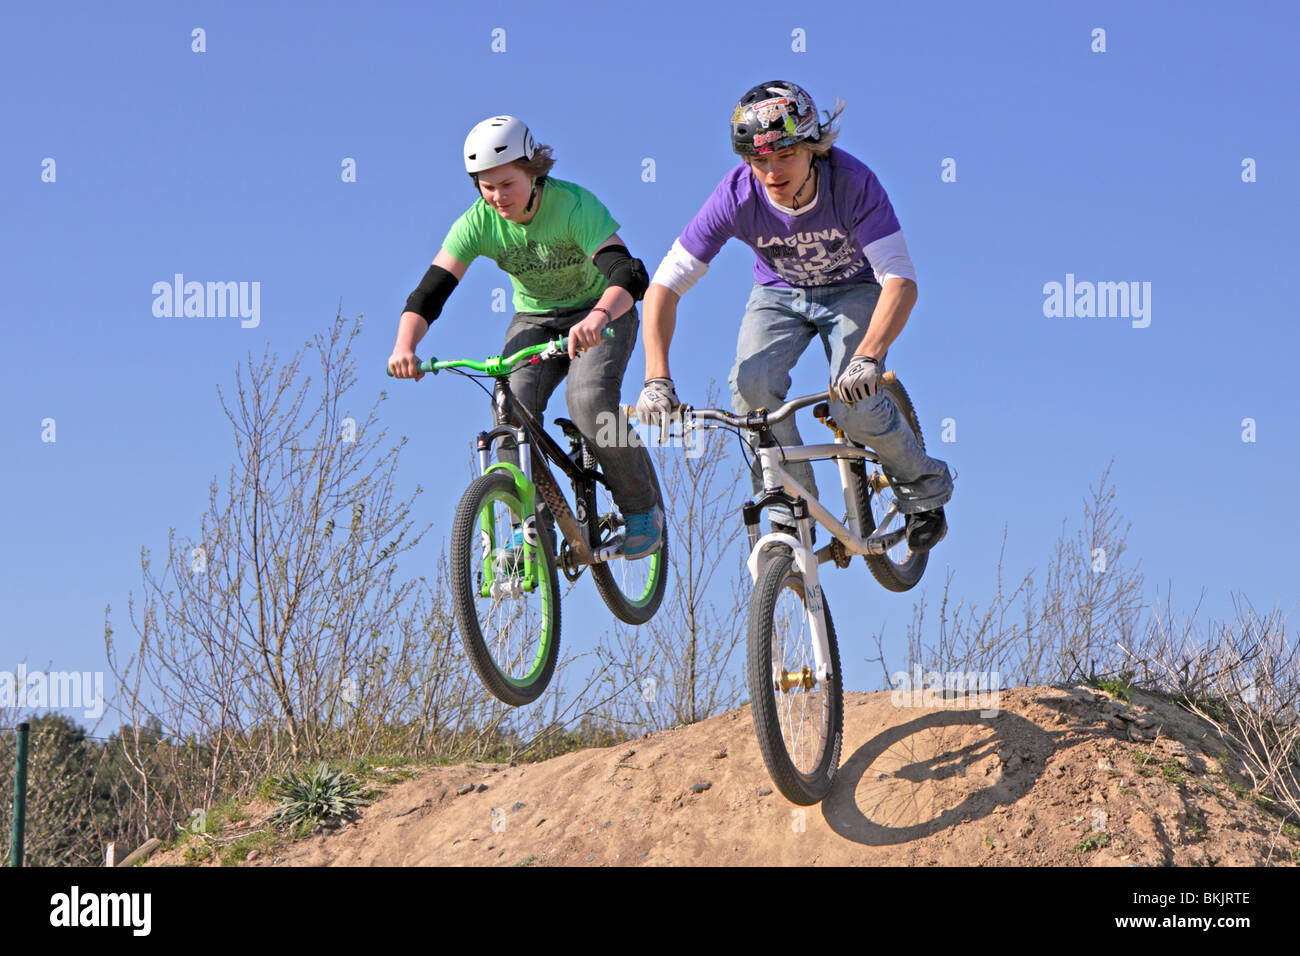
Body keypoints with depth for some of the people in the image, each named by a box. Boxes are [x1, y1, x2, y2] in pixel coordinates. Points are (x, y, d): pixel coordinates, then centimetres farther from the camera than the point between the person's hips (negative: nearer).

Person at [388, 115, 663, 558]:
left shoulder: (574, 206, -29)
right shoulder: (478, 223, -17)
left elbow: (630, 276, -41)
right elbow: (429, 292, -23)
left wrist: (598, 317, -62)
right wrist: (405, 345, -43)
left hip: (600, 315, -3)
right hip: (534, 320, 4)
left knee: (589, 402, -29)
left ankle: (643, 508, -5)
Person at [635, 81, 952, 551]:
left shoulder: (852, 182, -32)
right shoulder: (736, 195, -28)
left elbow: (900, 281, -38)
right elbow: (664, 286, -26)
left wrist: (867, 357, -54)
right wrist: (657, 379, -38)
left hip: (853, 290, -2)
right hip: (779, 294, 2)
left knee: (855, 406, -25)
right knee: (751, 386, -27)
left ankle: (924, 487, 6)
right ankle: (792, 508, -6)